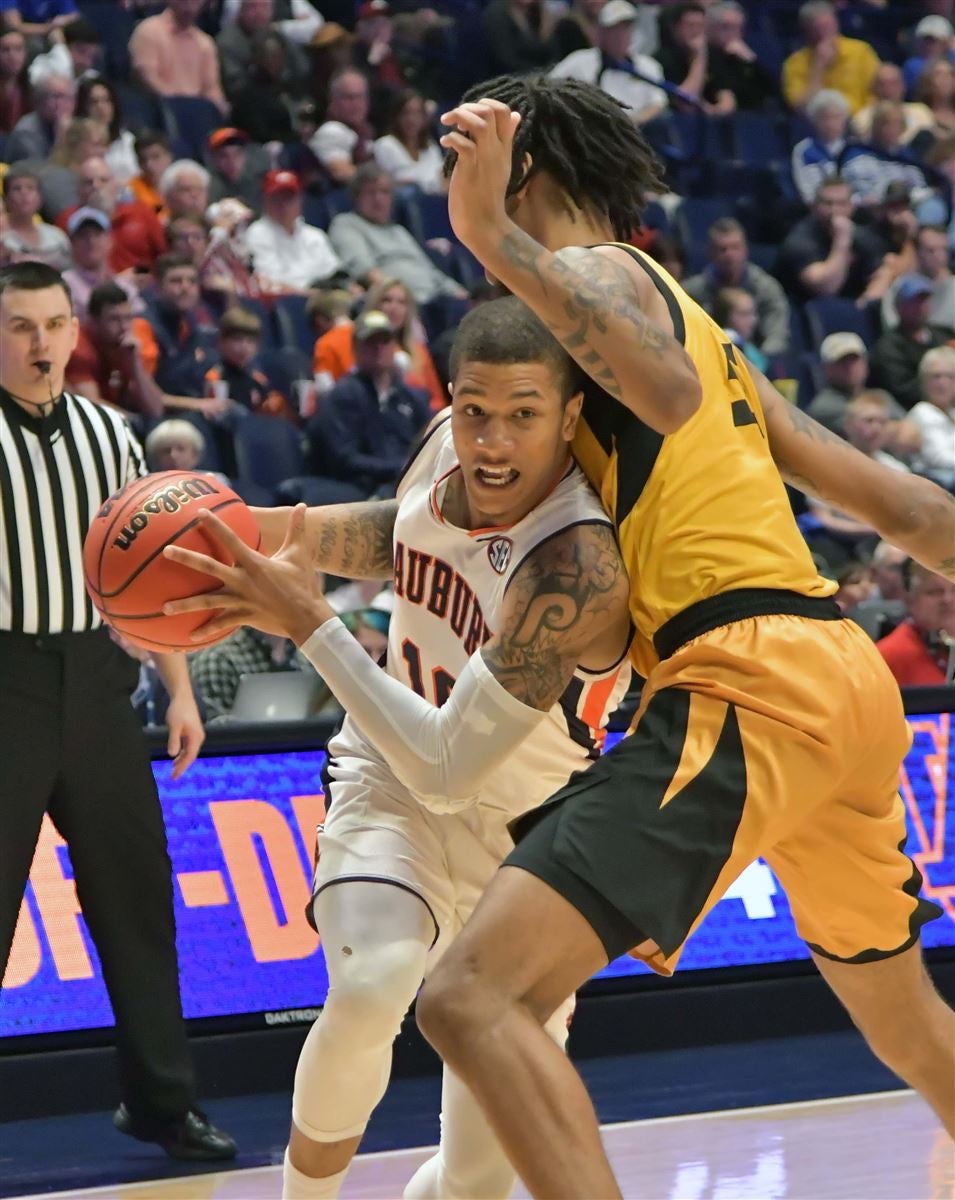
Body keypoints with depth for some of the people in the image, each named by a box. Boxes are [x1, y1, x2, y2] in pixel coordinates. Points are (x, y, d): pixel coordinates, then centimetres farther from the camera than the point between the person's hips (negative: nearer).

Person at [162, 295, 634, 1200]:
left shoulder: (580, 567, -34)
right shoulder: (449, 444, -14)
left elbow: (447, 769, -35)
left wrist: (310, 625, -33)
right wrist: (279, 532, -5)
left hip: (523, 831, -3)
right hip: (392, 783, 3)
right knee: (373, 983, -32)